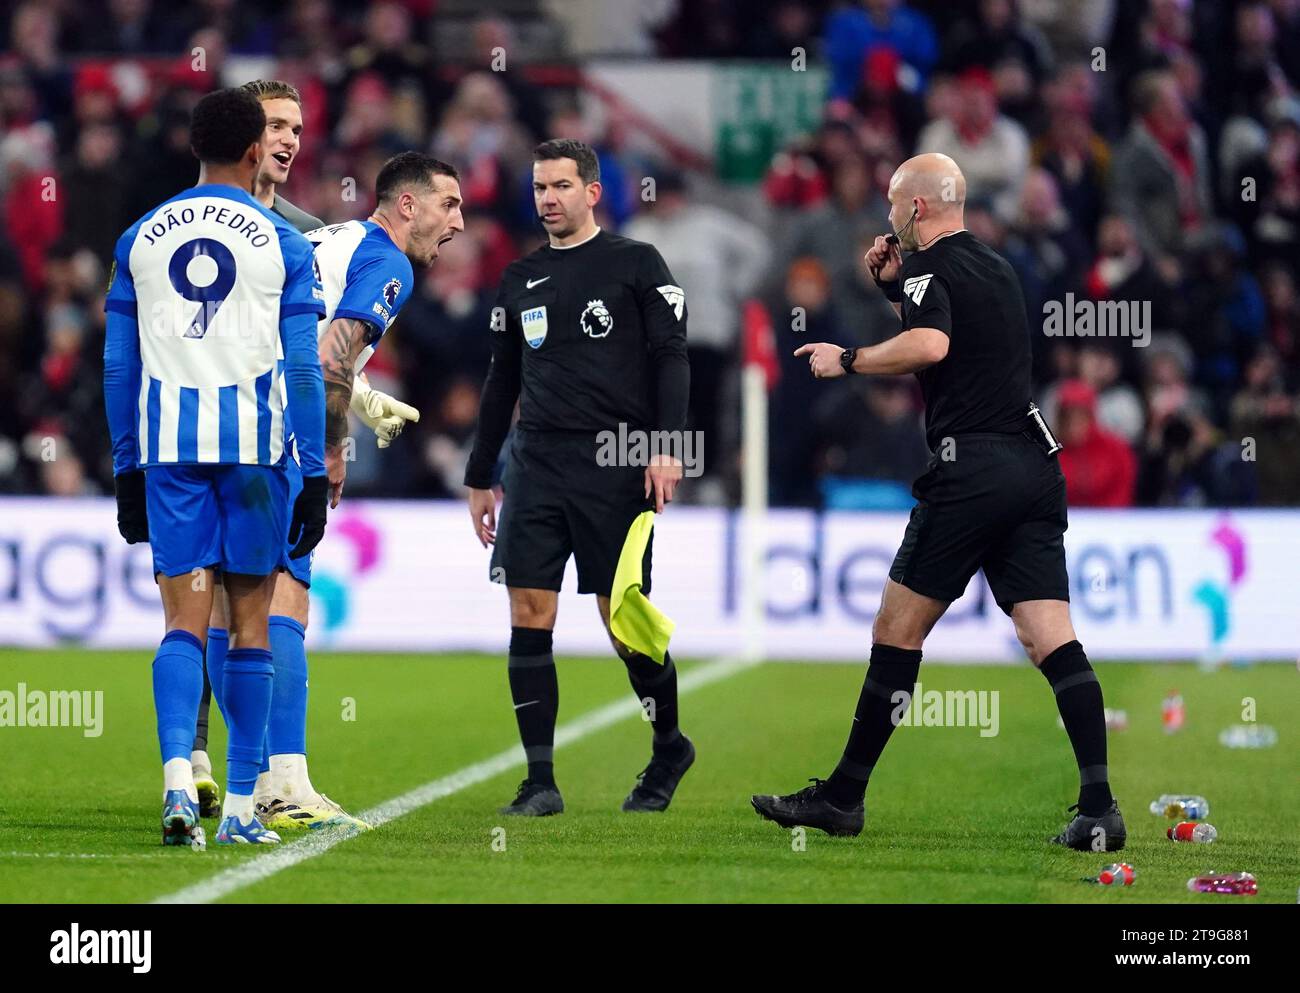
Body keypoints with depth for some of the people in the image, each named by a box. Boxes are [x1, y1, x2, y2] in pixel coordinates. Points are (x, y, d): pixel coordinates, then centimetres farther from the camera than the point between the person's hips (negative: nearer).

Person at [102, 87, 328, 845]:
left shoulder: (140, 240, 9)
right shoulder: (282, 244, 1)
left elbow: (119, 369, 10)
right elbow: (304, 370, -2)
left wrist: (128, 470, 17)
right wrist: (316, 475, 2)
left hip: (168, 444, 2)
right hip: (254, 442, -2)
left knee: (184, 620, 0)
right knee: (250, 623, 7)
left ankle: (178, 775, -23)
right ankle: (241, 807, 7)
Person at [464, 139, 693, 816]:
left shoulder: (636, 264, 3)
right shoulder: (520, 279, 16)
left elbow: (670, 357, -2)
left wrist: (667, 445, -14)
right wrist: (479, 478, 19)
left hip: (615, 466, -4)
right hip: (535, 462, 4)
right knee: (528, 618, -5)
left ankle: (669, 745, 22)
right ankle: (540, 782, -2)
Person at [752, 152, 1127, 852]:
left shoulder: (932, 268, -4)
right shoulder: (994, 266, 22)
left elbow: (930, 345, -24)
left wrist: (847, 359, -11)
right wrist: (893, 284, 29)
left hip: (971, 470, -8)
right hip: (1034, 461, 8)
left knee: (897, 631, 2)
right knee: (1052, 639, -1)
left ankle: (843, 795, 9)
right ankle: (1099, 806, -14)